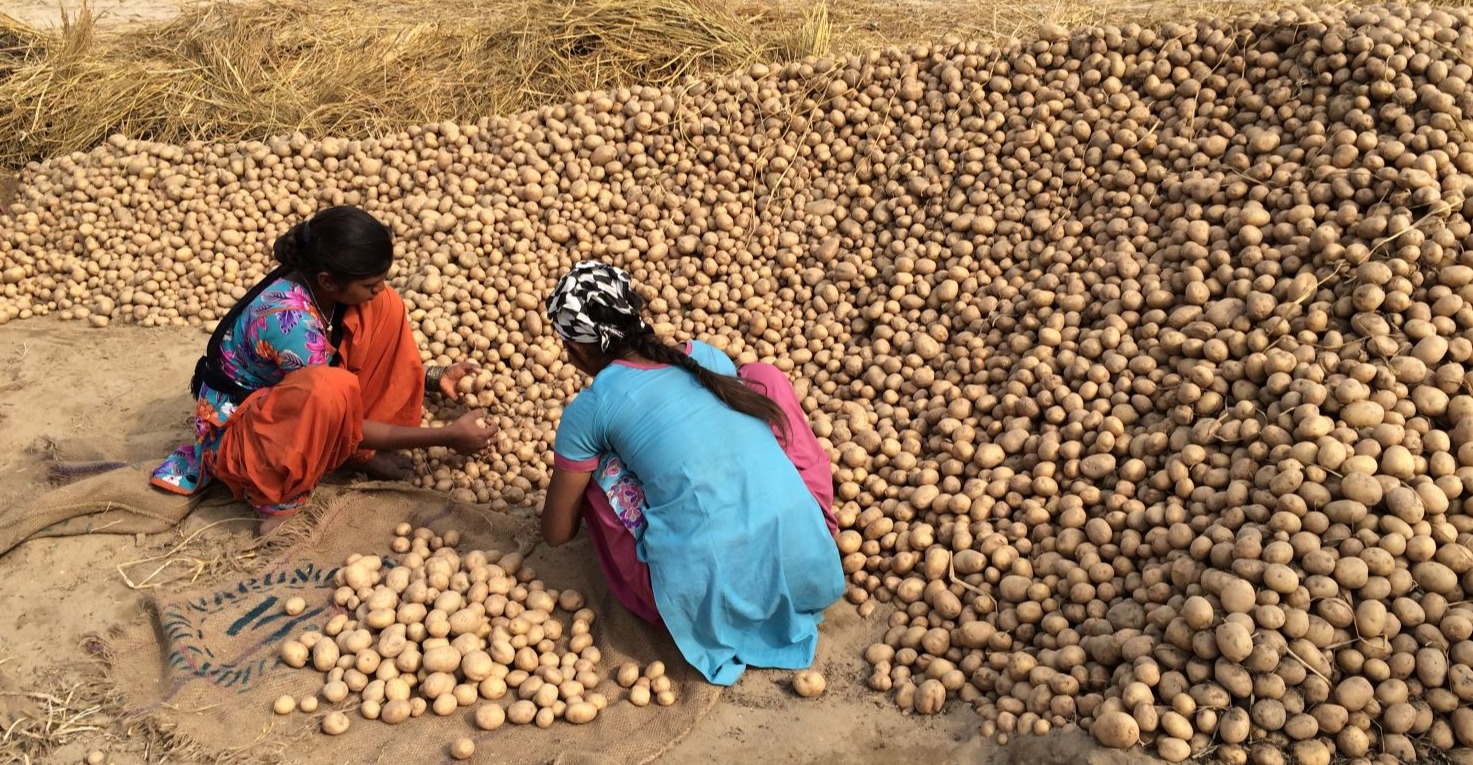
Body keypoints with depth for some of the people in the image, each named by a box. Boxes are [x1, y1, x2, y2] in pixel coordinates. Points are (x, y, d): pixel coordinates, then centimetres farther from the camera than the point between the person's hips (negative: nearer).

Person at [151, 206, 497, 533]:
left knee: (384, 308, -9)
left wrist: (433, 377, -3)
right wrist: (445, 436, -21)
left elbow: (375, 356, 8)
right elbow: (344, 421, -24)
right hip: (237, 433, -8)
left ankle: (360, 451, -2)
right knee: (330, 388, -41)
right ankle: (283, 498, -16)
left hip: (284, 402, 8)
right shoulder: (290, 321, -35)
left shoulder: (318, 284, -13)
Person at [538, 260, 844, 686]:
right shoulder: (706, 358, 14)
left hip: (707, 596, -4)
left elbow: (556, 533, 13)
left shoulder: (589, 409, 1)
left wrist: (567, 474, 35)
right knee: (763, 376, 23)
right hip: (805, 562, 4)